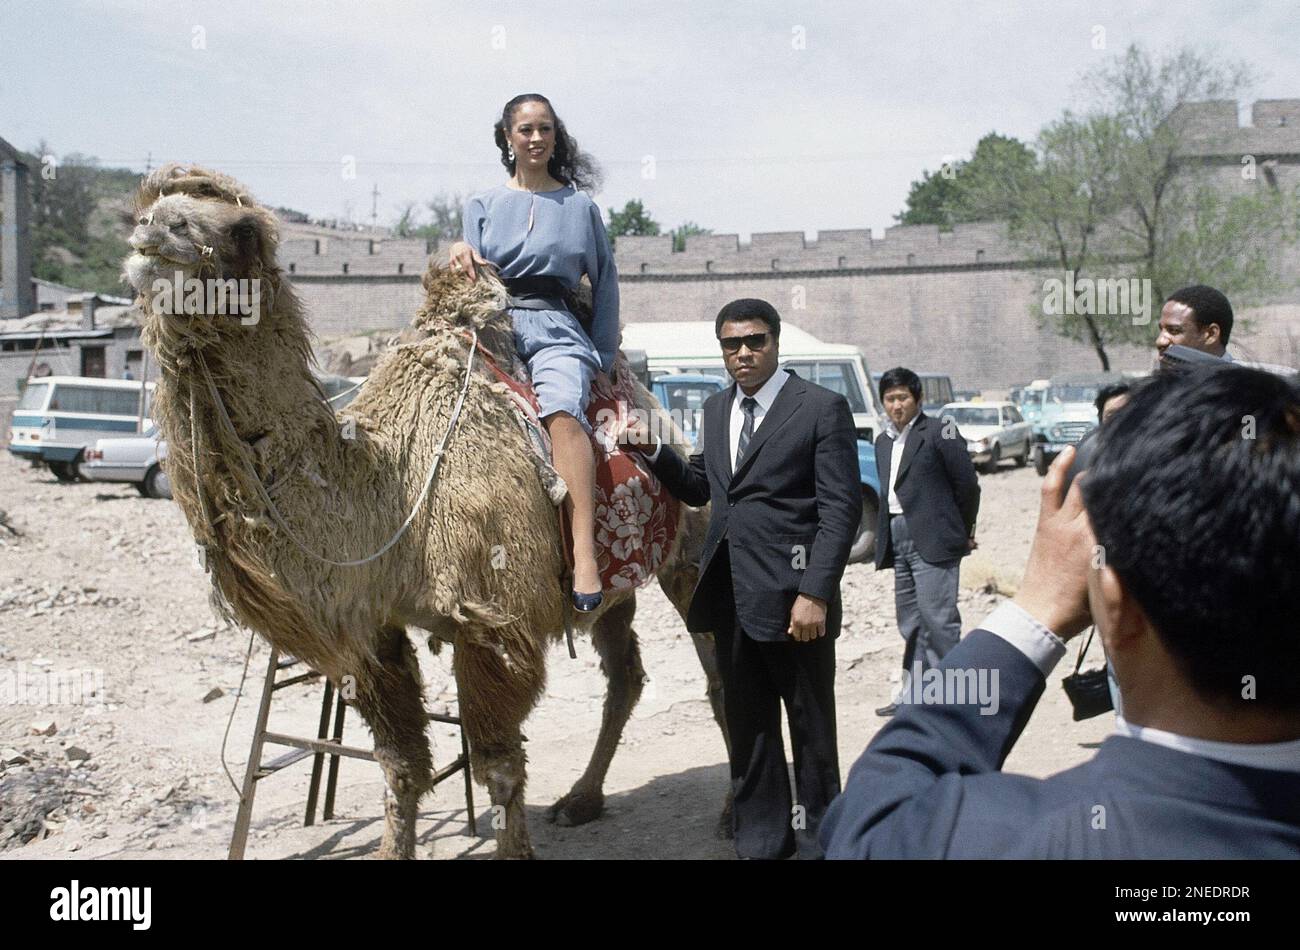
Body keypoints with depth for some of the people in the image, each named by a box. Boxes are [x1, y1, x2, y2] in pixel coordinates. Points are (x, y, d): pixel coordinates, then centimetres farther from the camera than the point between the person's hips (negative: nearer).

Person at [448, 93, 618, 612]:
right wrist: (460, 252, -11)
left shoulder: (580, 207, 18)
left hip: (555, 326, -2)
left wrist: (603, 358, 13)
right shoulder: (482, 205, 20)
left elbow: (605, 283, 20)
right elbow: (470, 276, 13)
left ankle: (584, 554, -45)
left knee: (564, 407, -34)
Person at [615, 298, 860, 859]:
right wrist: (654, 451, 3)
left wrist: (815, 593, -18)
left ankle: (819, 841, 23)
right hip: (730, 596, 6)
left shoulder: (821, 408, -6)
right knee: (747, 727, 15)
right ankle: (761, 840, 29)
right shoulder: (715, 409, 14)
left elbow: (841, 508, -11)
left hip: (790, 595, -6)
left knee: (812, 727, 8)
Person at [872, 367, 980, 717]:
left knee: (936, 616, -10)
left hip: (932, 539, -7)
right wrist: (886, 536, 10)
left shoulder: (940, 432, -4)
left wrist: (963, 532, 4)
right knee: (910, 621, 11)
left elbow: (968, 484, -3)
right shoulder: (883, 441, 17)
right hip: (898, 538, 7)